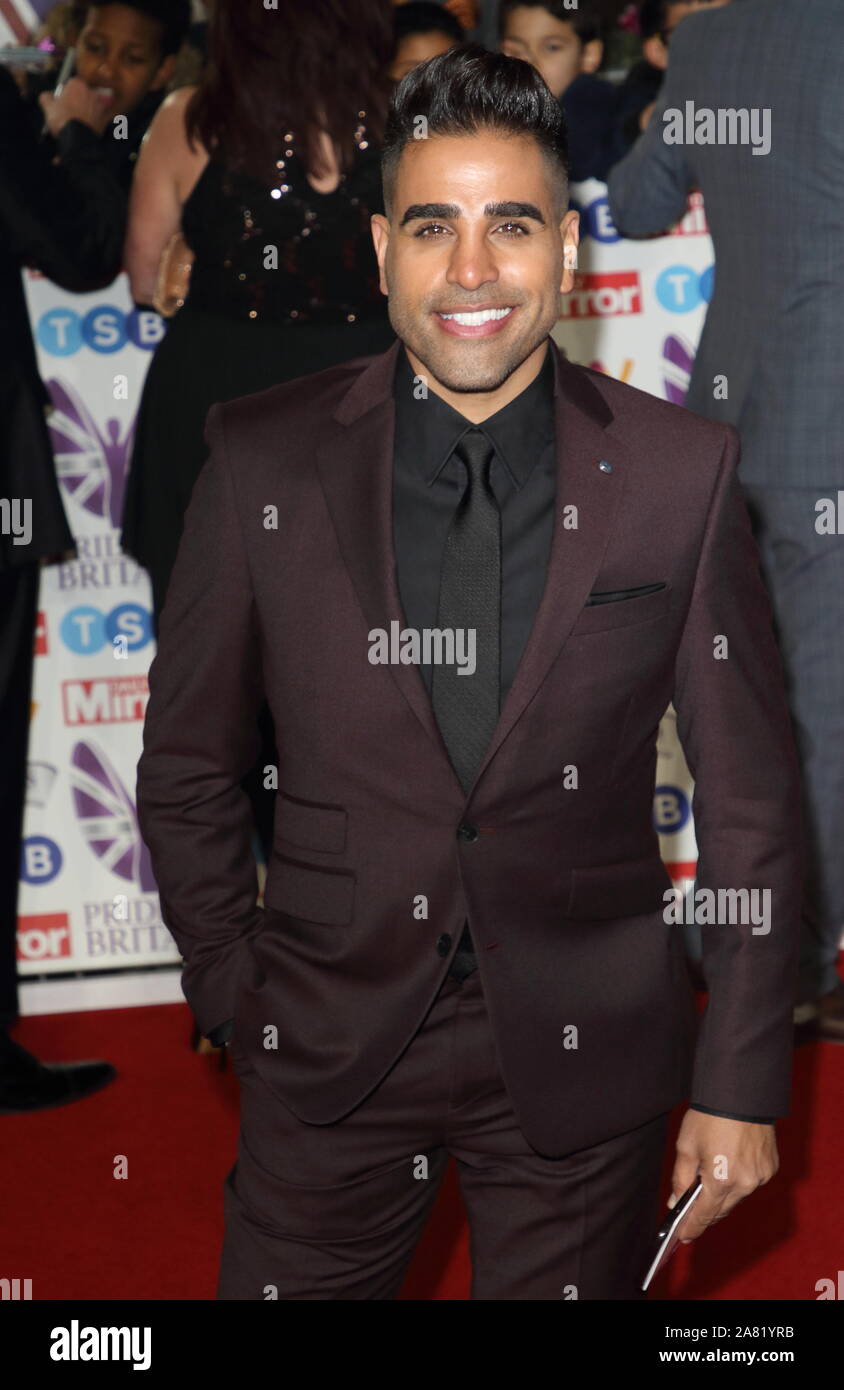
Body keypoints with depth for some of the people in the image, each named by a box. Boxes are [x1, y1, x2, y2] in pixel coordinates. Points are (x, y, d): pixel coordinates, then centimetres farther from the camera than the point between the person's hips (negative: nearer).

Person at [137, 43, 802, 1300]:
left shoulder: (682, 474, -5)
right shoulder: (263, 459, -4)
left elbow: (751, 800, -1)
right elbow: (188, 767, 5)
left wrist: (742, 1085, -1)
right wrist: (235, 995, 4)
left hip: (585, 1058, 0)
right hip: (329, 1045, 1)